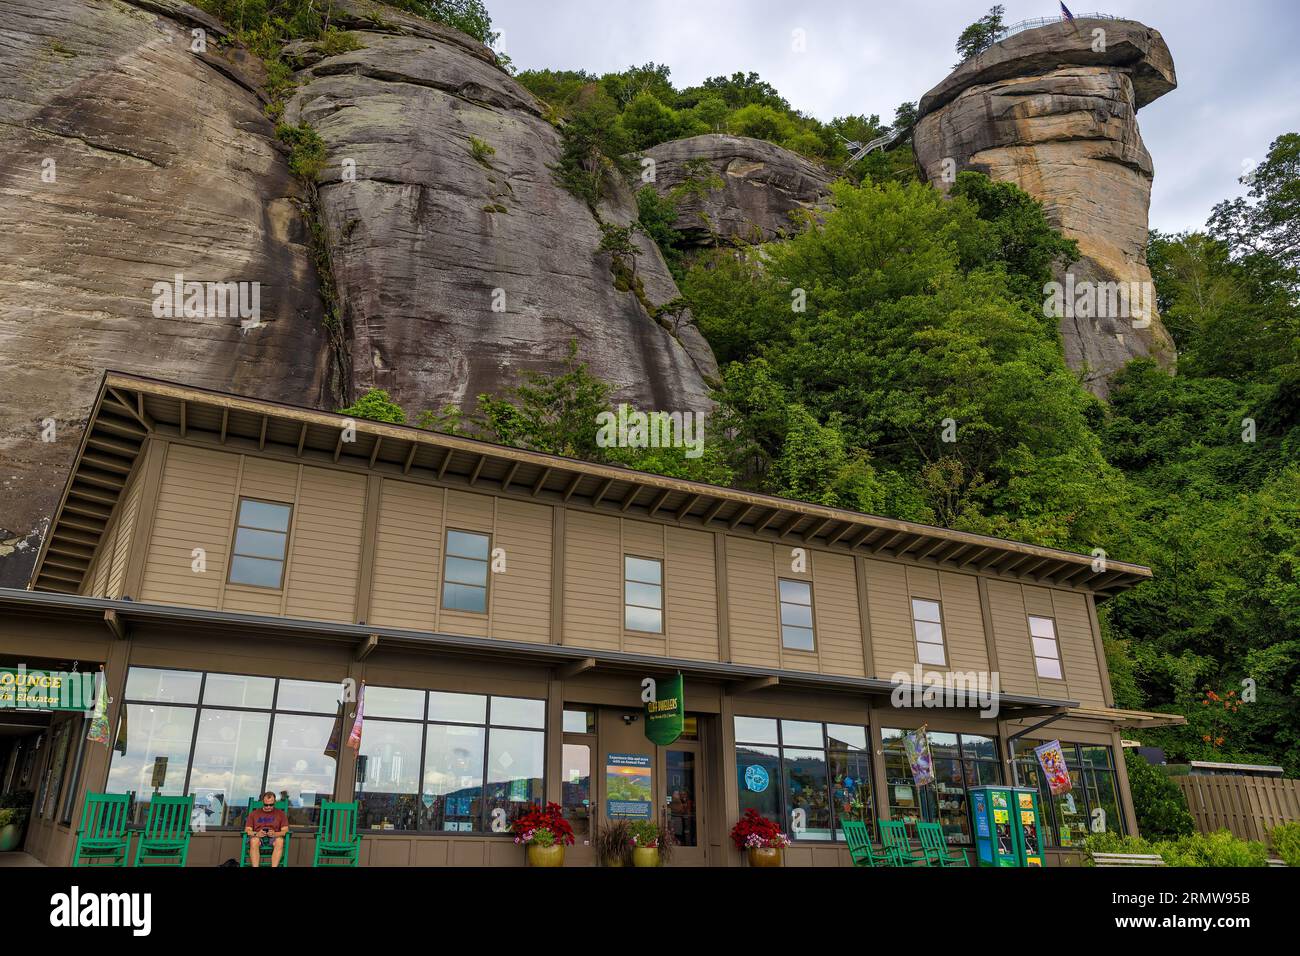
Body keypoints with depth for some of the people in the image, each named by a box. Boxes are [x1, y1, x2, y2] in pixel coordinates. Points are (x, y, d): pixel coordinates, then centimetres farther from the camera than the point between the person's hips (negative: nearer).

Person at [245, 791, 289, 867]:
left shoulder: (280, 813, 17)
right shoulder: (253, 813, 20)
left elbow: (285, 830, 7)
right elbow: (247, 830, 10)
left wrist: (275, 834, -15)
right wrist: (256, 834, -13)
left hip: (274, 838, 0)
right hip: (258, 837, 1)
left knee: (280, 840, -37)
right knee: (254, 840, -37)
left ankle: (274, 867, -47)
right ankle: (255, 867, -45)